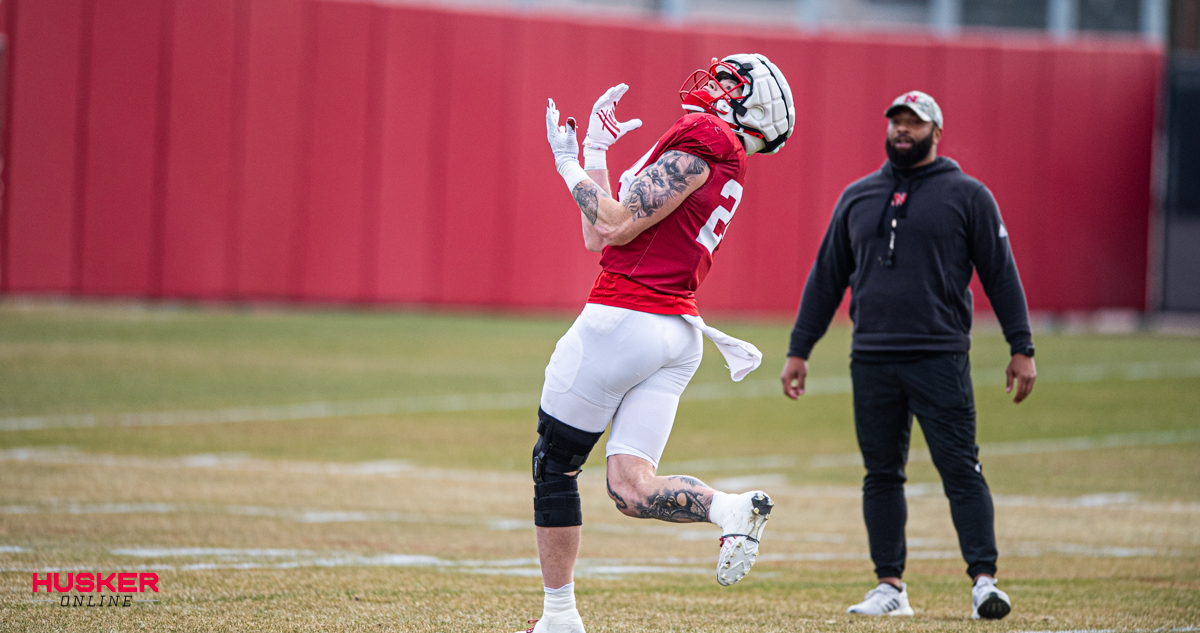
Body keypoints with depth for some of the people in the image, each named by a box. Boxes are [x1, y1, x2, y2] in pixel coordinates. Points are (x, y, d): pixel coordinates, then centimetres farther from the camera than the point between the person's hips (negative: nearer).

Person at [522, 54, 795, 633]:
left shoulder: (699, 138, -10)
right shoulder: (723, 159, 18)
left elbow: (615, 227, -13)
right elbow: (598, 238, 21)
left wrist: (571, 165, 0)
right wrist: (596, 151, 24)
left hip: (622, 319, -9)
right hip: (679, 333, 9)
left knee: (553, 468, 6)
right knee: (632, 488, 1)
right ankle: (732, 508, -21)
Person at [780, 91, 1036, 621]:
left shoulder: (968, 195, 4)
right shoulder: (857, 198, 14)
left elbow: (1001, 274, 1)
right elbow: (826, 278, 18)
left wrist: (1021, 348, -6)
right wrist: (798, 350, 13)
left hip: (940, 359, -4)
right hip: (871, 362, 4)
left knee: (960, 469, -9)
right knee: (881, 474, 6)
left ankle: (984, 580, -10)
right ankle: (890, 587, 11)